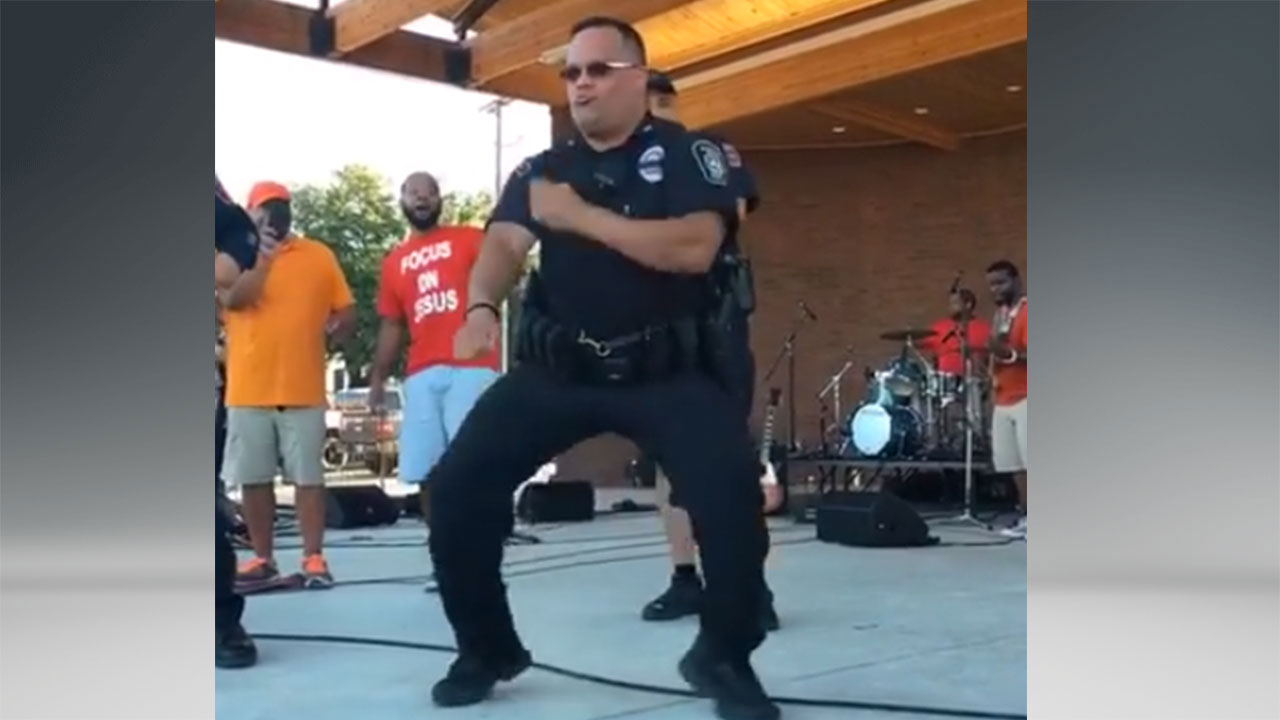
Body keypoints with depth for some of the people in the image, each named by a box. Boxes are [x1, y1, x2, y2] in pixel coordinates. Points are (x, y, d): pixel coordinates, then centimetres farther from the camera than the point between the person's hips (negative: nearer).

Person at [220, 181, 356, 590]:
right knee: (253, 479, 7)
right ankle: (262, 560, 17)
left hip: (303, 389, -1)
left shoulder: (319, 255, 8)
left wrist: (334, 330, -13)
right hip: (248, 390, 1)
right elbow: (234, 299, -13)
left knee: (308, 476, 1)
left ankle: (313, 558, 7)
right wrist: (264, 254, -11)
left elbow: (347, 313, 7)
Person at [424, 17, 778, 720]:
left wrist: (580, 215, -20)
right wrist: (482, 306, -29)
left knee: (732, 496, -21)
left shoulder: (689, 155, -2)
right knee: (457, 484, -7)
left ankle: (724, 657, 5)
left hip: (668, 369, -3)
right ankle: (487, 649, 15)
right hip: (557, 367, 4)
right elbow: (502, 243, -7)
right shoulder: (540, 169, 9)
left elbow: (693, 246, -19)